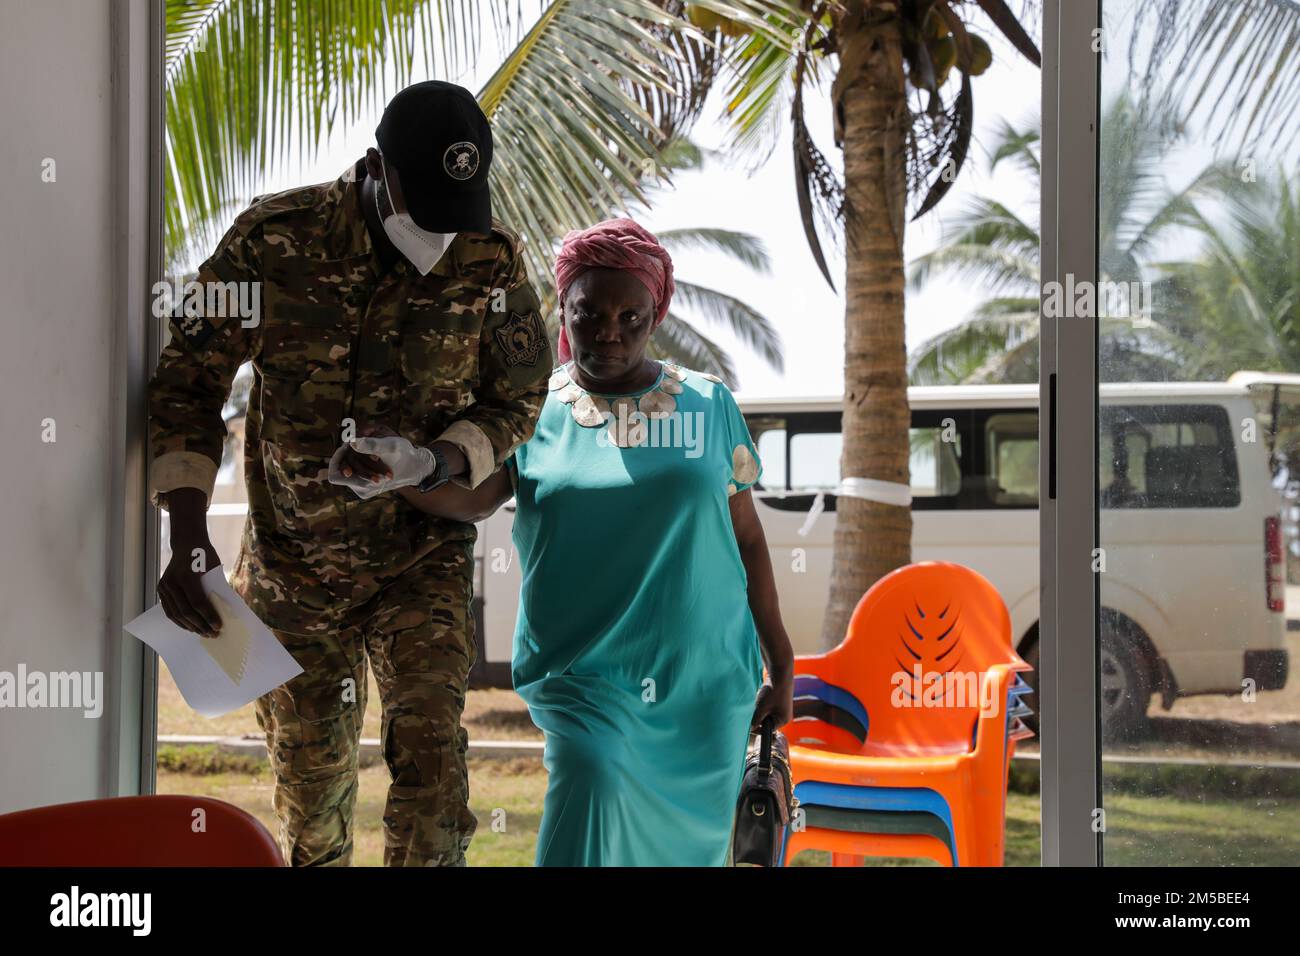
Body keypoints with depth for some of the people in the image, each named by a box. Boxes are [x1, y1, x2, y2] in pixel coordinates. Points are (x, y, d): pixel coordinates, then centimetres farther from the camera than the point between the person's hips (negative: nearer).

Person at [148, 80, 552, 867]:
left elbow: (517, 401, 1)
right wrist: (188, 536, -19)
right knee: (310, 769, 10)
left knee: (430, 740, -17)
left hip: (422, 558, 0)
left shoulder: (493, 261, -11)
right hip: (292, 560, 1)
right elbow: (190, 380, -9)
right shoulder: (274, 238, -14)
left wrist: (436, 462, -21)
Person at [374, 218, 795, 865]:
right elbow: (471, 497, -11)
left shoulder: (708, 405, 7)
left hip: (704, 684, 2)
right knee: (594, 789, -27)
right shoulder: (533, 410, 4)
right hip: (587, 677, -2)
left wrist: (781, 665, 10)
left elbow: (747, 537, 10)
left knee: (687, 846, 7)